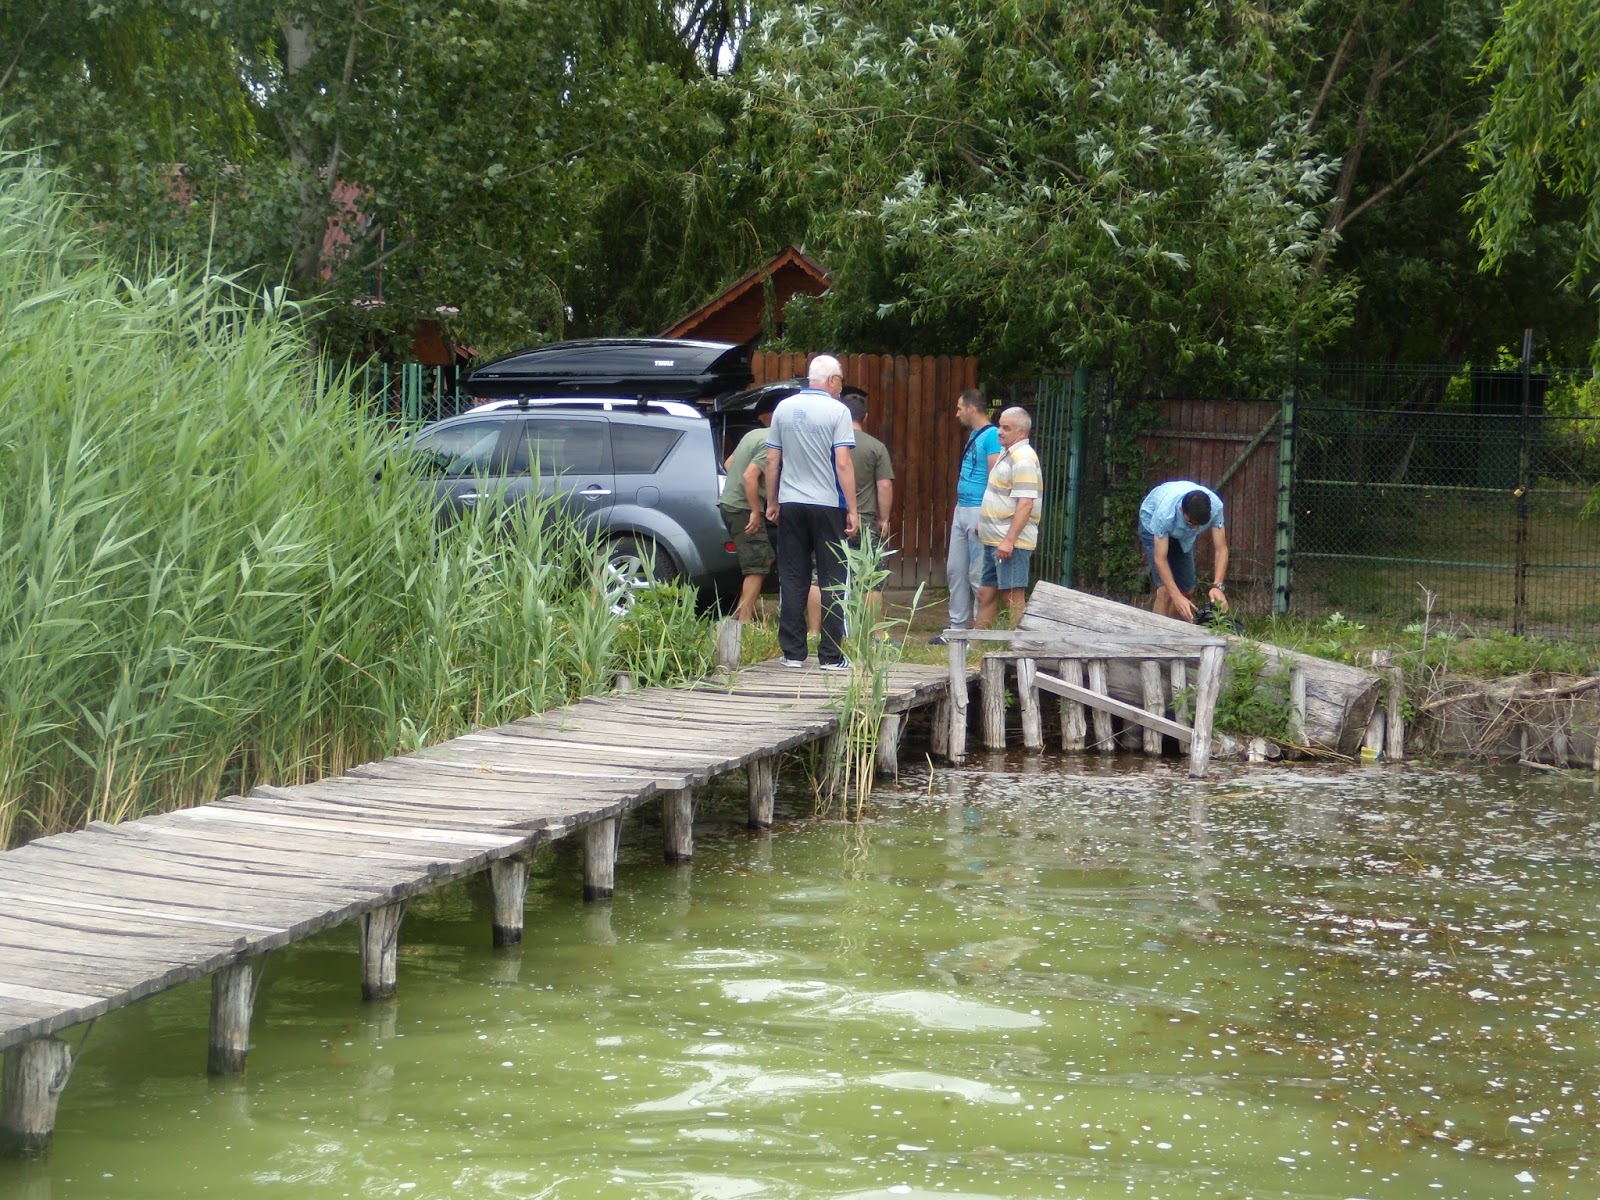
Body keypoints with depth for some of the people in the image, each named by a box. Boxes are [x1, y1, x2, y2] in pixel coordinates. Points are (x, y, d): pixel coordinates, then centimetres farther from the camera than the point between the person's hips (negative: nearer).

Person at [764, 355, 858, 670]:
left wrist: (772, 502, 17)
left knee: (792, 580, 8)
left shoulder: (784, 408, 5)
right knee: (832, 581, 2)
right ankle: (831, 656, 1)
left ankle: (793, 653, 8)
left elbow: (771, 460, 8)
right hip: (827, 505, -4)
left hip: (791, 504, 4)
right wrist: (852, 511, -9)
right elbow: (843, 463, -13)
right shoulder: (837, 411, -8)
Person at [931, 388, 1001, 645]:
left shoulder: (992, 436, -13)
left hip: (979, 511, -10)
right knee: (955, 570, 10)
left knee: (978, 575, -6)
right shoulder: (973, 436, 16)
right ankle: (957, 628, 16)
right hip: (961, 509, 10)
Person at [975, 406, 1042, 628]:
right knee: (986, 594, 15)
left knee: (1014, 597, -7)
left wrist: (1009, 540, -27)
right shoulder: (1007, 454, 16)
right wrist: (983, 523, 23)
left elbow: (1025, 504, -24)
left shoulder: (1023, 459, -16)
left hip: (1010, 543, -10)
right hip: (994, 541, 10)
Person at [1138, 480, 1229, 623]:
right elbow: (1160, 559, -41)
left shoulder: (1215, 506, -35)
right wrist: (1177, 597, -50)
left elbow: (1221, 549, -31)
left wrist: (1217, 586, -46)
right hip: (1153, 527, -4)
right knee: (1166, 590, -20)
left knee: (1186, 589, 5)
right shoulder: (1165, 511, -44)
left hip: (1182, 536, 4)